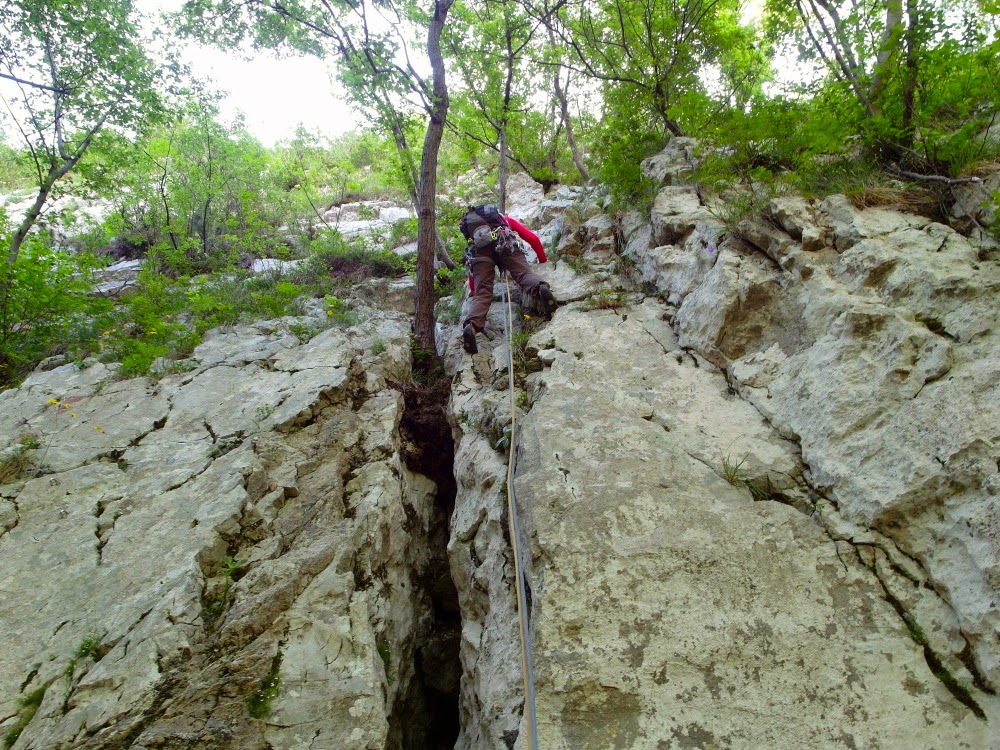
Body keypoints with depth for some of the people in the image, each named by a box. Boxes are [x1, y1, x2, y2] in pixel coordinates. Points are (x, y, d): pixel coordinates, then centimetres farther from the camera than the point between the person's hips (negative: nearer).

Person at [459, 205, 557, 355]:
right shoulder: (506, 220, 41)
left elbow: (471, 264, 43)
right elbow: (533, 238, 32)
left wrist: (472, 289, 51)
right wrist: (543, 260, 45)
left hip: (479, 249, 1)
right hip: (504, 243, -1)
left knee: (482, 294, -8)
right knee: (524, 273, -12)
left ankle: (471, 326, -34)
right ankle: (541, 288, -47)